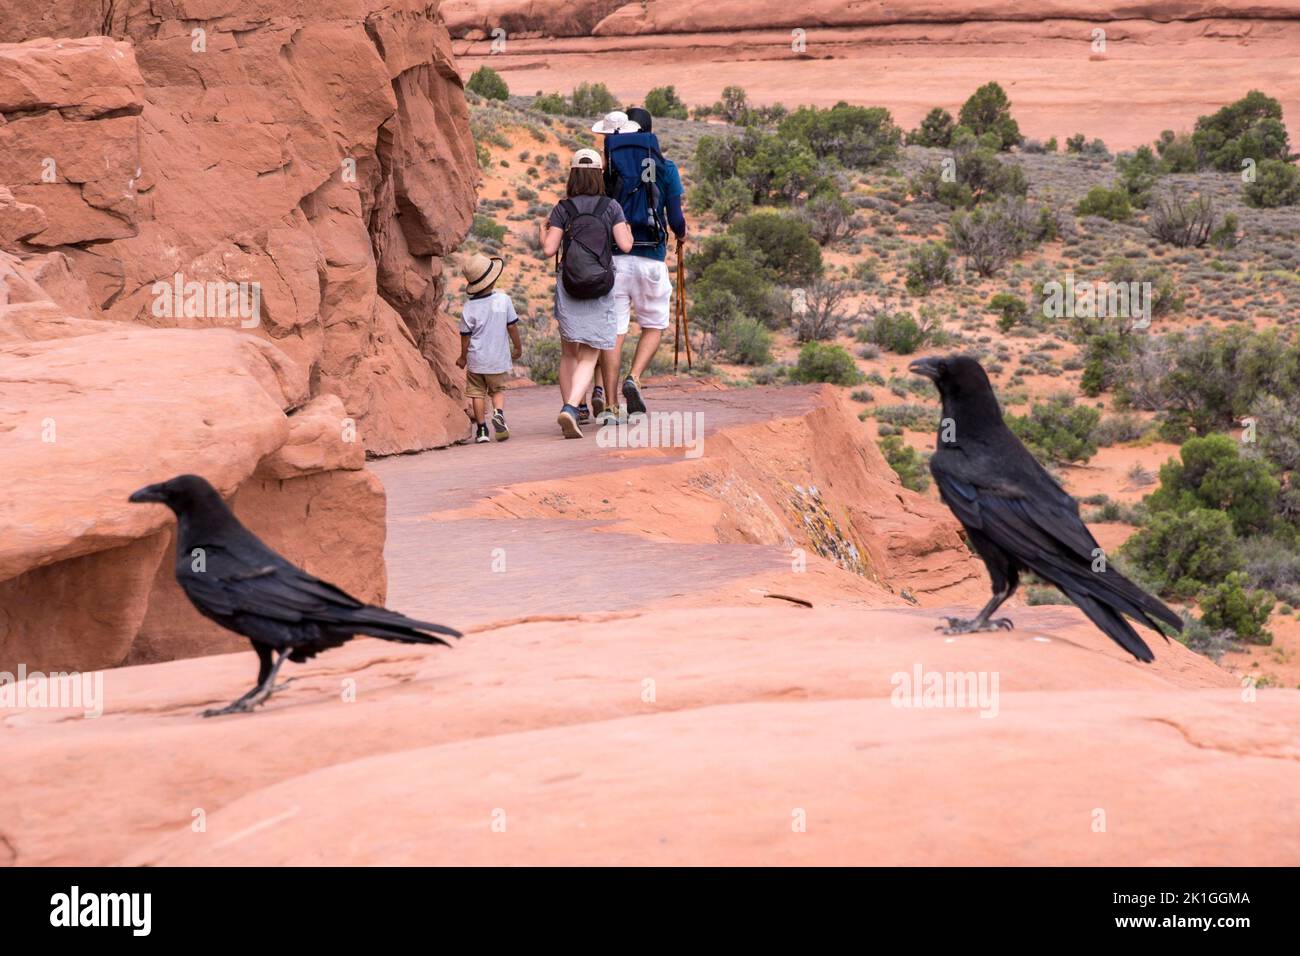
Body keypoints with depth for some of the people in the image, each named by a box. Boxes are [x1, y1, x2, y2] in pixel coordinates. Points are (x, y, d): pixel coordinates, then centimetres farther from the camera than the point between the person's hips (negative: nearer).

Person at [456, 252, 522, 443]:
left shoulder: (469, 307, -10)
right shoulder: (503, 300, -9)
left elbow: (466, 335, -4)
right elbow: (512, 326, -1)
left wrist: (463, 357, 11)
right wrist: (518, 347, 14)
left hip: (476, 360, -1)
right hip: (498, 359, 1)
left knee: (478, 393, 10)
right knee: (498, 390, 15)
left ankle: (481, 429, 9)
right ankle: (499, 413, -13)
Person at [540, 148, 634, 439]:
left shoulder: (563, 209, -3)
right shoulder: (611, 207, -3)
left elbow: (549, 249, -8)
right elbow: (625, 245, -10)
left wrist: (544, 229, 13)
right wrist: (627, 229, 12)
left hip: (568, 286, 1)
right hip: (601, 289, -1)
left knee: (569, 354, 17)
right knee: (589, 358, -1)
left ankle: (570, 410, 18)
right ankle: (570, 409, -22)